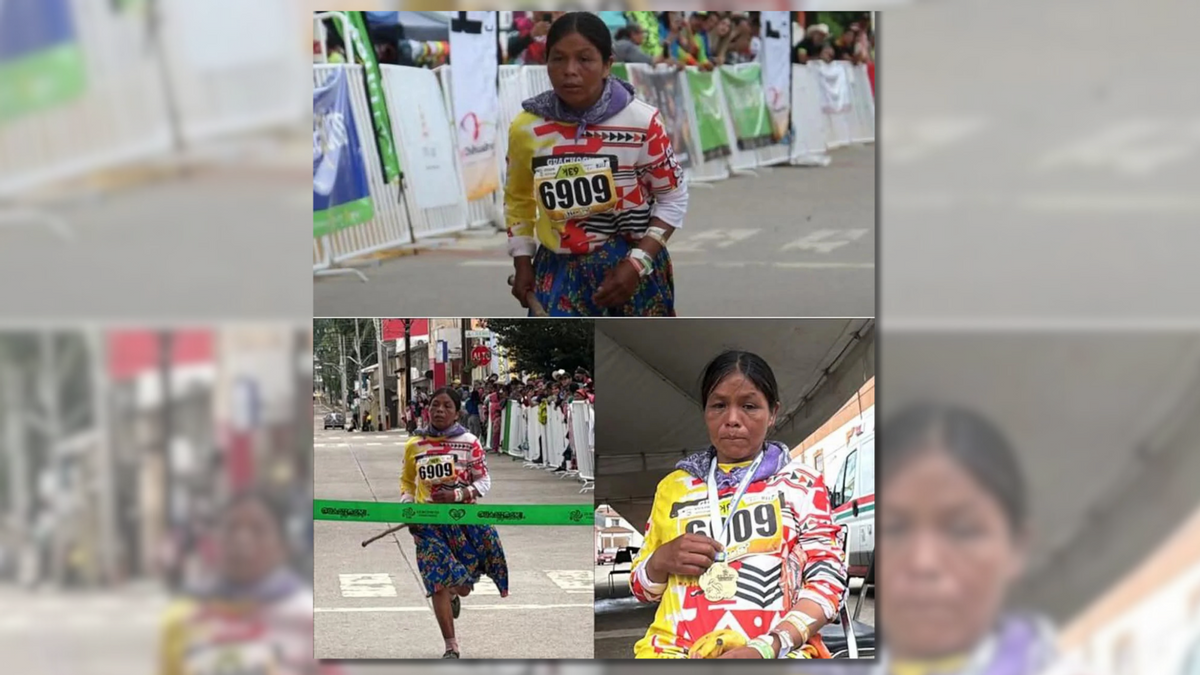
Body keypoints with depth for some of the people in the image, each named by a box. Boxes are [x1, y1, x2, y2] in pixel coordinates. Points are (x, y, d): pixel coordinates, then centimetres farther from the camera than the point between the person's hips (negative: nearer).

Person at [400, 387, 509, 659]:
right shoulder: (414, 446, 4)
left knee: (464, 585, 2)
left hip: (464, 517, -1)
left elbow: (484, 481, -2)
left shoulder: (468, 442, -4)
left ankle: (454, 593, 43)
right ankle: (451, 648, 4)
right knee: (438, 585, -6)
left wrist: (458, 495, -18)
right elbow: (407, 481, 17)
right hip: (428, 522, 1)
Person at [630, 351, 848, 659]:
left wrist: (769, 647, -13)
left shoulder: (800, 483, 14)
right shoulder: (674, 487, 22)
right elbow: (642, 588, 27)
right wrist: (660, 561, 2)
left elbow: (827, 578, 3)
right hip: (675, 651, 3)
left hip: (778, 655, -3)